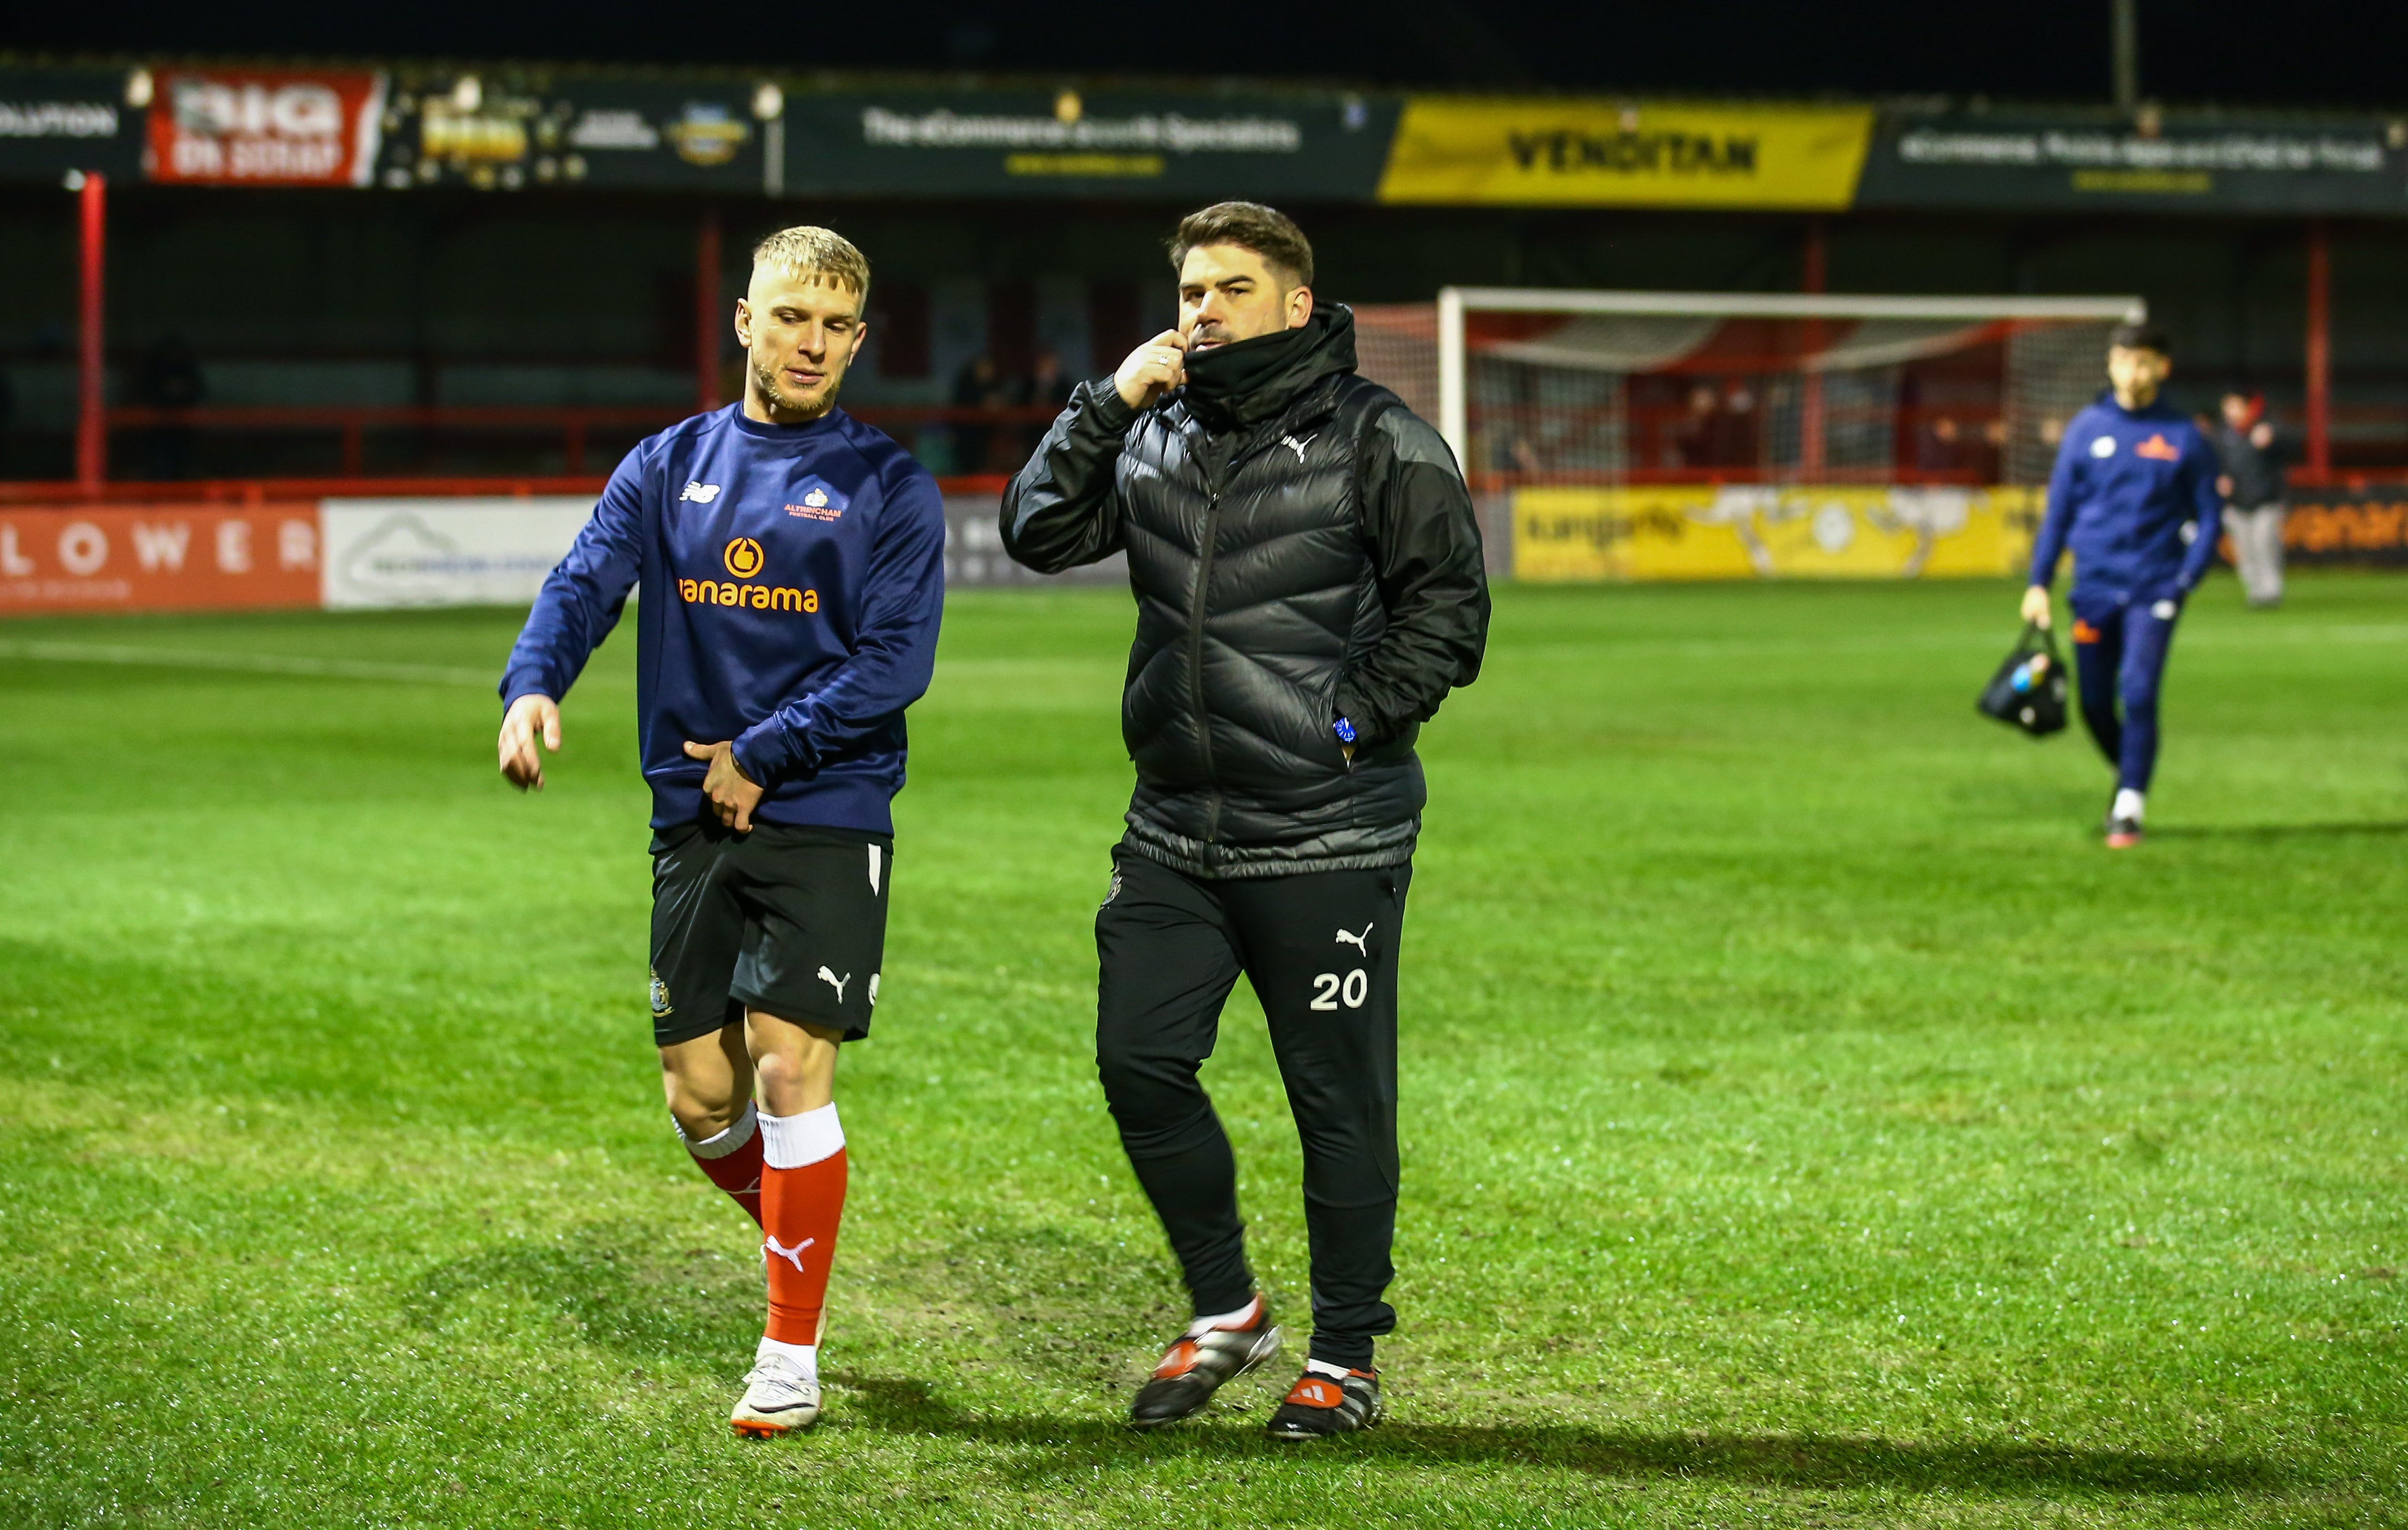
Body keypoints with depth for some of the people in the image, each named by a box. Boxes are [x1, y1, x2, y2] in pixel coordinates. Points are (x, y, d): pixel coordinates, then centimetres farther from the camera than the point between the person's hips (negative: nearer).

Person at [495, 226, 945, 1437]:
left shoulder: (887, 488, 0)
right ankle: (796, 1238, 36)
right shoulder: (668, 469, 9)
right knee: (700, 1095, 6)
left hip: (827, 821, -4)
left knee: (789, 1070, -11)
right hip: (693, 826, 4)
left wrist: (763, 755, -14)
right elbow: (585, 584, -3)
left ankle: (792, 1357, -1)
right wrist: (532, 686, -23)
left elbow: (896, 661, -9)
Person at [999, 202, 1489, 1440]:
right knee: (1138, 1063, 2)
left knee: (1338, 1099, 2)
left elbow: (1447, 606, -6)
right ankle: (1224, 1313, 20)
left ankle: (1346, 1357, 15)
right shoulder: (1155, 438, 10)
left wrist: (1357, 719, -13)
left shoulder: (1377, 440, -5)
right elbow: (1040, 535, 5)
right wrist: (1105, 403, -5)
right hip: (1175, 831, 5)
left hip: (1329, 838, -5)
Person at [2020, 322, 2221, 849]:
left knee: (2138, 694, -14)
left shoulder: (2183, 436, 1)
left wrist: (2187, 579, -8)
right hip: (2095, 586, 3)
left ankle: (2129, 809, -5)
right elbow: (2059, 508, 9)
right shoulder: (2086, 429, 6)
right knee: (2095, 704, 6)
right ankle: (2131, 775, 32)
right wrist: (2040, 581, 4)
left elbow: (2207, 515, 4)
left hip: (2153, 589, -3)